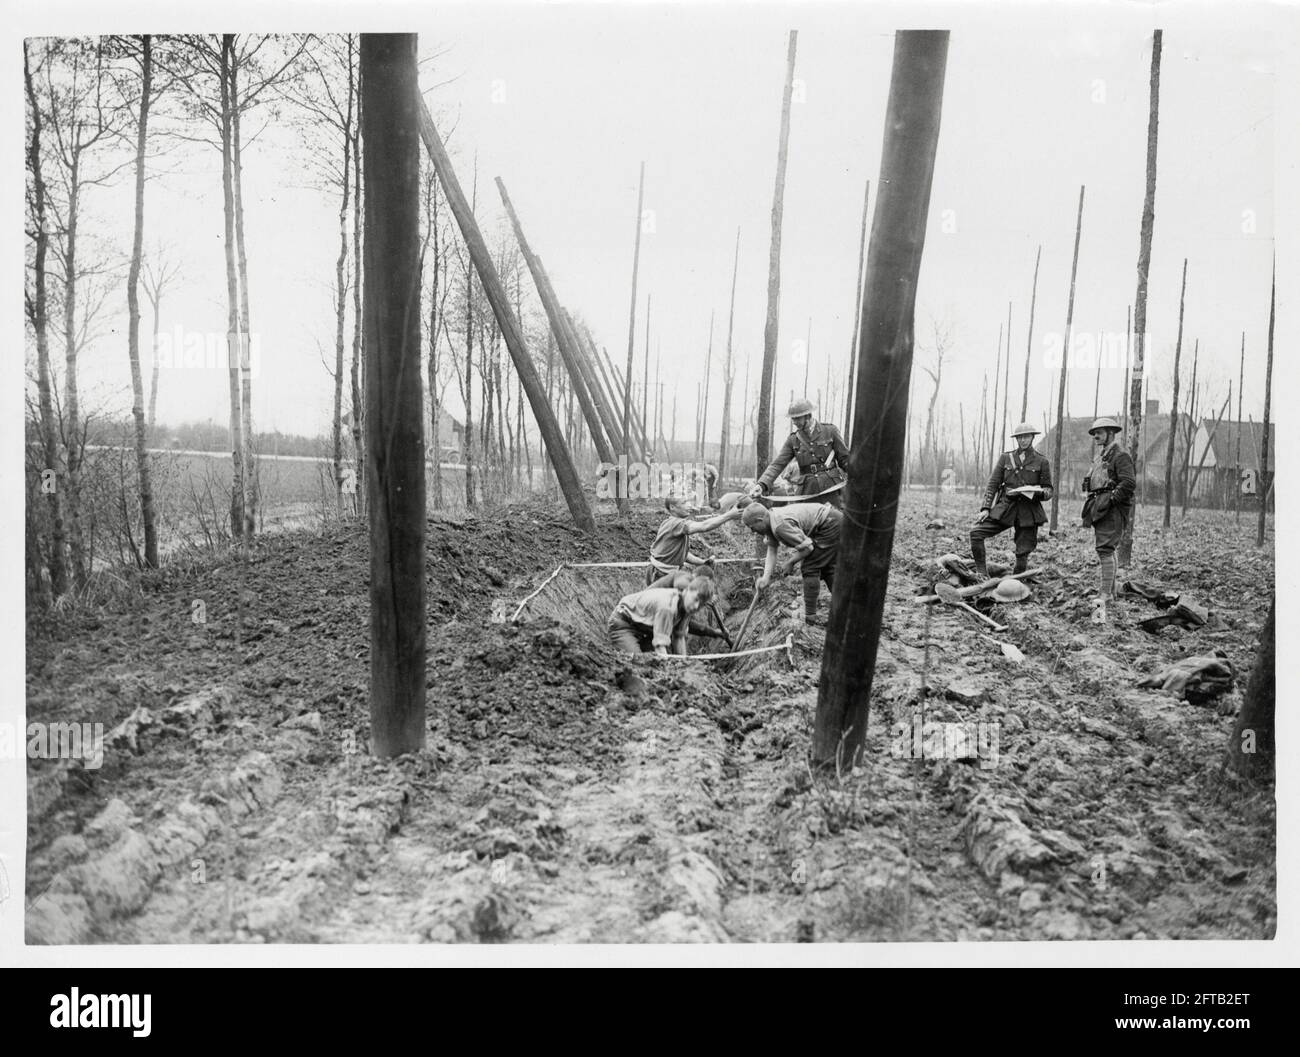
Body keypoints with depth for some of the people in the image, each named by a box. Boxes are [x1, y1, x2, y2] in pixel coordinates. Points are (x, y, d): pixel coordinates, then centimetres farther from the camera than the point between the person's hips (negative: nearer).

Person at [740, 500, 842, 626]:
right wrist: (766, 577, -5)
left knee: (810, 567, -6)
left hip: (830, 525, -10)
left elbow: (807, 547, -23)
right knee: (827, 567, 21)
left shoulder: (780, 525, -29)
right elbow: (772, 551, 4)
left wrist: (789, 562, -9)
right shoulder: (770, 522, 3)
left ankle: (810, 616, -1)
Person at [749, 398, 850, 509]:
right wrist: (762, 484, -18)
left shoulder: (830, 431, 1)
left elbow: (845, 459, 7)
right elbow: (777, 464, -2)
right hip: (807, 490, 2)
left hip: (830, 487, -1)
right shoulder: (793, 439, 5)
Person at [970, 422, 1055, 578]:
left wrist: (1037, 492, -15)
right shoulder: (1006, 457, 9)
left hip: (1029, 511, -1)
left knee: (1023, 553, -1)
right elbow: (993, 483, 7)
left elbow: (1049, 490, 8)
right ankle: (982, 574, -8)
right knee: (976, 532, -16)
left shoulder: (1041, 461, 5)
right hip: (1004, 507, 2)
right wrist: (986, 508, -2)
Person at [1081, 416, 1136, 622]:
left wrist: (1111, 499, -20)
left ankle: (1104, 596, -21)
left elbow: (1129, 483, -21)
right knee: (1106, 550, 16)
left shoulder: (1120, 456, -10)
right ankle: (1112, 593, 26)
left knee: (1105, 549, -17)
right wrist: (1092, 503, 15)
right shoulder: (1100, 457, 21)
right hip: (1100, 510, 10)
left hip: (1112, 510, -10)